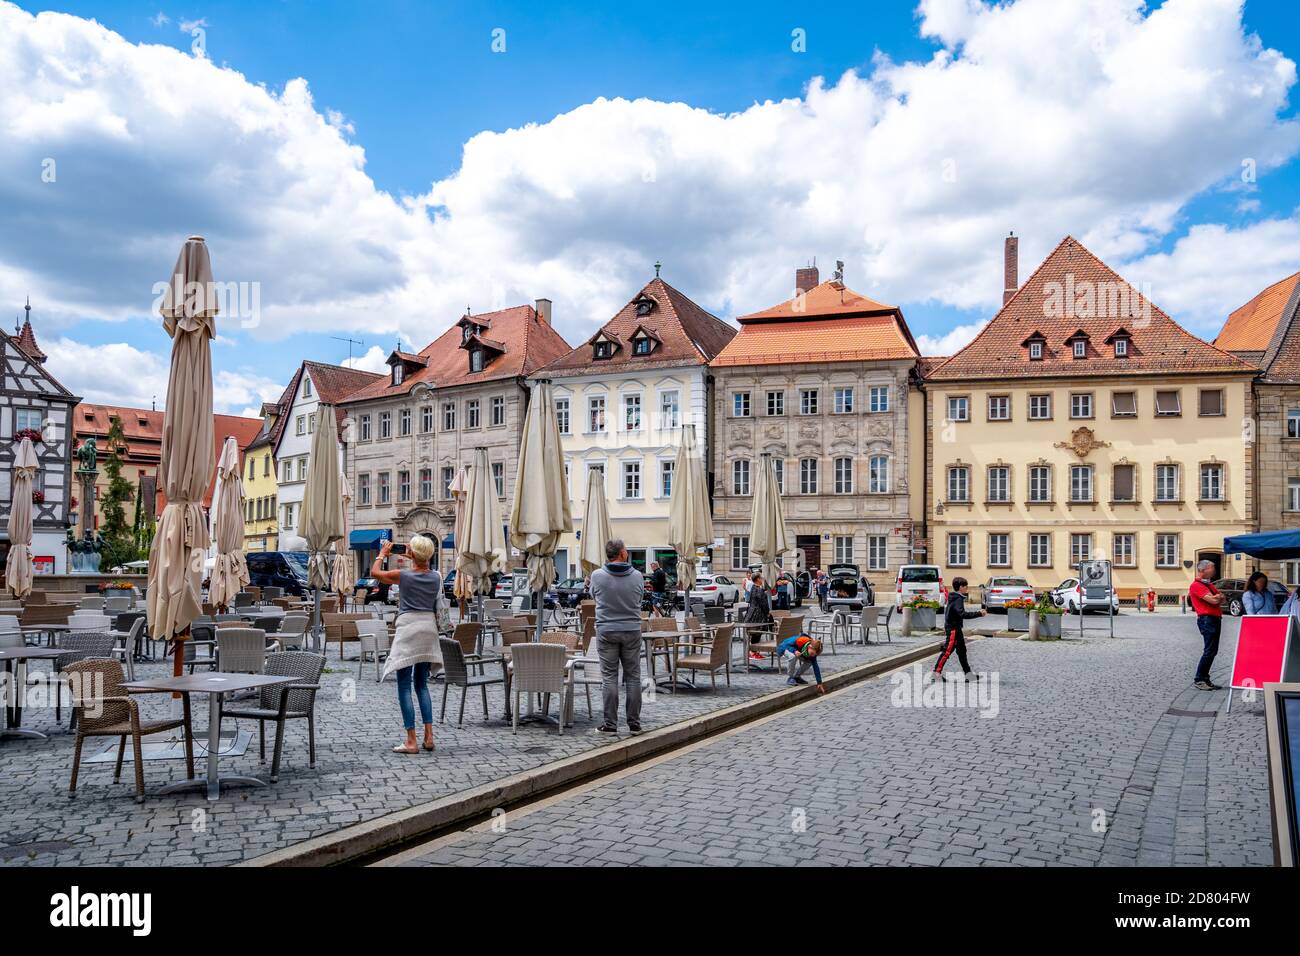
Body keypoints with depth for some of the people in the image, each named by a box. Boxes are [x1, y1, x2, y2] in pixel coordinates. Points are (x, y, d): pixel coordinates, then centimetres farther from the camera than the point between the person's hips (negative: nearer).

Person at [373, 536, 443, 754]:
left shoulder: (404, 575, -9)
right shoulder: (436, 577, 2)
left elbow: (375, 572, 8)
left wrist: (382, 554, 24)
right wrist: (415, 557, 27)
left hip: (408, 627, -5)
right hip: (429, 627, 5)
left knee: (404, 686, 0)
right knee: (422, 683, 15)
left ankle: (411, 741, -3)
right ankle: (429, 736, 8)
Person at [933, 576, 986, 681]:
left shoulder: (955, 598, 12)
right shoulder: (958, 600, -19)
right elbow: (963, 614, -31)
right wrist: (979, 613, -31)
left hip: (956, 628, 11)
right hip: (953, 629, -11)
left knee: (962, 651, 13)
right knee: (948, 651, -7)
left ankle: (968, 673, 18)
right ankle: (937, 672, -5)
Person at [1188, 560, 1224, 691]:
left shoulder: (1209, 584, 21)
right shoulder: (1196, 585, -10)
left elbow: (1221, 600, 14)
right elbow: (1213, 600, -17)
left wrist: (1217, 597, -7)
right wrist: (1218, 597, 4)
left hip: (1215, 619, 9)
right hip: (1206, 619, -9)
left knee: (1213, 650, 10)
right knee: (1209, 650, -11)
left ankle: (1205, 679, 15)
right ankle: (1199, 680, -7)